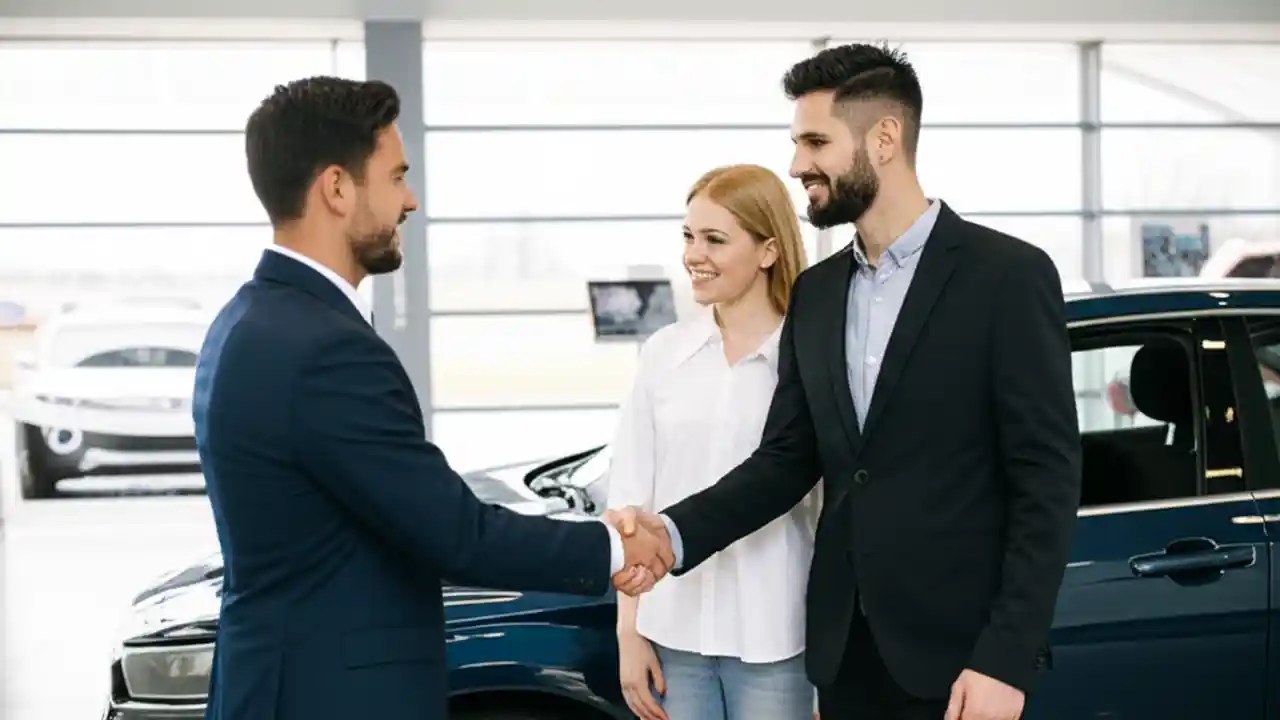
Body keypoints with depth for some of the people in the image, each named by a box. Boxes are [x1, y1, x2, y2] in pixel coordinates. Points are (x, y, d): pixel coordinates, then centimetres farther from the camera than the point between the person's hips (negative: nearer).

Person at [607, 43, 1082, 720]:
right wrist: (675, 531, -7)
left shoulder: (1009, 275, -8)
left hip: (957, 652, -6)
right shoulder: (815, 292, 11)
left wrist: (1007, 659, -17)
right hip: (845, 648, 6)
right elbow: (787, 459, 9)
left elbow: (1047, 480, -11)